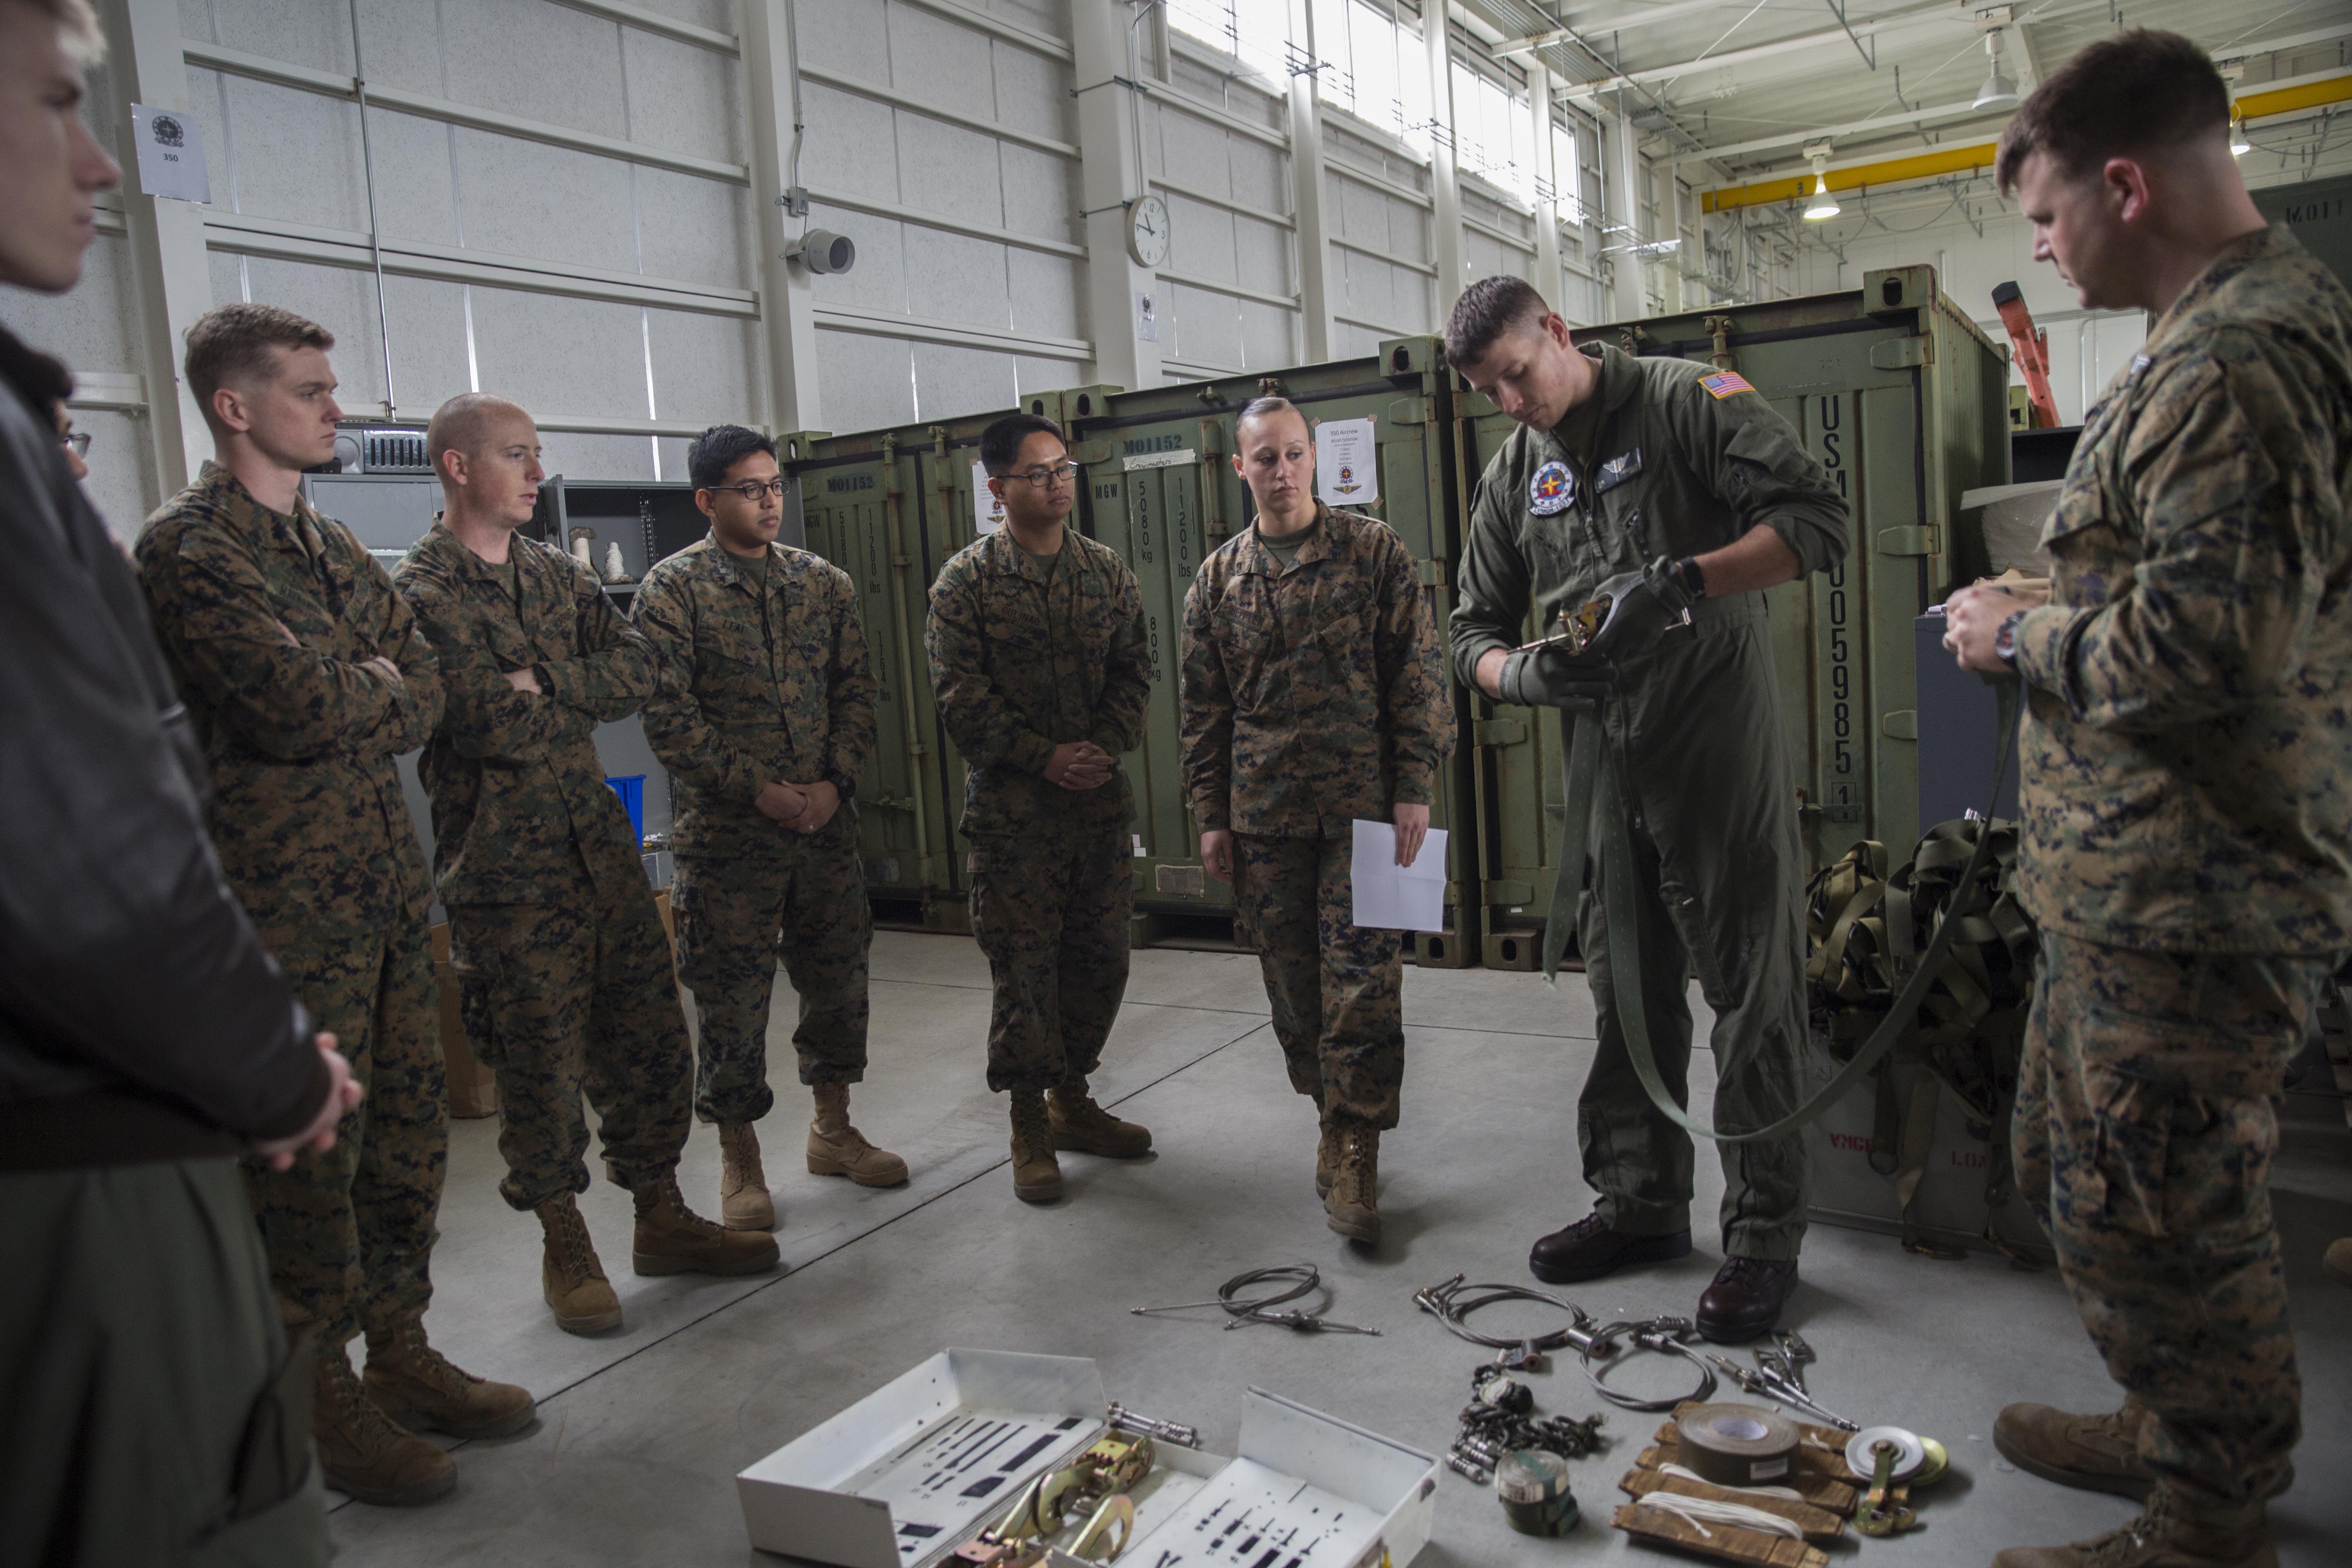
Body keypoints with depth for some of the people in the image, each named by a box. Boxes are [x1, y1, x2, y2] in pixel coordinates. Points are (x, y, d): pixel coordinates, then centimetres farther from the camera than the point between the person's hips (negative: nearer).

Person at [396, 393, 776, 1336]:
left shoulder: (558, 574, 13)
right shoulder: (422, 595, -9)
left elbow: (637, 669, 1)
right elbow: (495, 728, -19)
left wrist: (541, 689, -12)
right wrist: (580, 697, -3)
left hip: (602, 846, 6)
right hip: (507, 871, -6)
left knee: (647, 1039, 11)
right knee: (539, 1064, 5)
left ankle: (662, 1220, 26)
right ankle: (565, 1248, 23)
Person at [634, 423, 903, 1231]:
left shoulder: (824, 581, 9)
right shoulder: (671, 590, -4)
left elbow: (855, 689, 7)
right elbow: (669, 716, -10)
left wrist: (834, 780, -8)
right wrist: (758, 790, -16)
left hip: (826, 822, 5)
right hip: (727, 833, -4)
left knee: (839, 979, 13)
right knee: (733, 1001, 2)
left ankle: (833, 1130, 32)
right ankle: (740, 1163, 19)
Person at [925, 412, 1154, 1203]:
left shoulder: (1108, 570, 10)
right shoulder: (967, 579, -3)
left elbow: (1134, 670, 8)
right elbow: (960, 694, -9)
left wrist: (1104, 747, -8)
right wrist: (1045, 757, -15)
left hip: (1101, 799, 5)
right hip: (1012, 808, -4)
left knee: (1100, 957, 11)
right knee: (1023, 965, 0)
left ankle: (1072, 1100, 29)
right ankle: (1031, 1129, 15)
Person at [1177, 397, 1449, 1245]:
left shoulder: (1375, 552, 2)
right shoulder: (1217, 580, 10)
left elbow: (1418, 674, -1)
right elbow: (1204, 708, 12)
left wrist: (1415, 787, -7)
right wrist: (1211, 816, 8)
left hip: (1363, 802, -3)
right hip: (1264, 813, 3)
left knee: (1362, 980, -5)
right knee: (1294, 984, 8)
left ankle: (1355, 1153, 4)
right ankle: (1332, 1121, 25)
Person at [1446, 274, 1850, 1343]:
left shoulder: (1691, 402, -4)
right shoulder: (1513, 477, 13)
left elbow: (1818, 521, -13)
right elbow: (1474, 632, 13)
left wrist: (1686, 579, -25)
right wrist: (1520, 672, -10)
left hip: (1721, 762, -5)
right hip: (1603, 768, 6)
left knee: (1753, 1001, 1)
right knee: (1625, 996, 14)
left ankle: (1765, 1237, 15)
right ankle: (1641, 1203, 29)